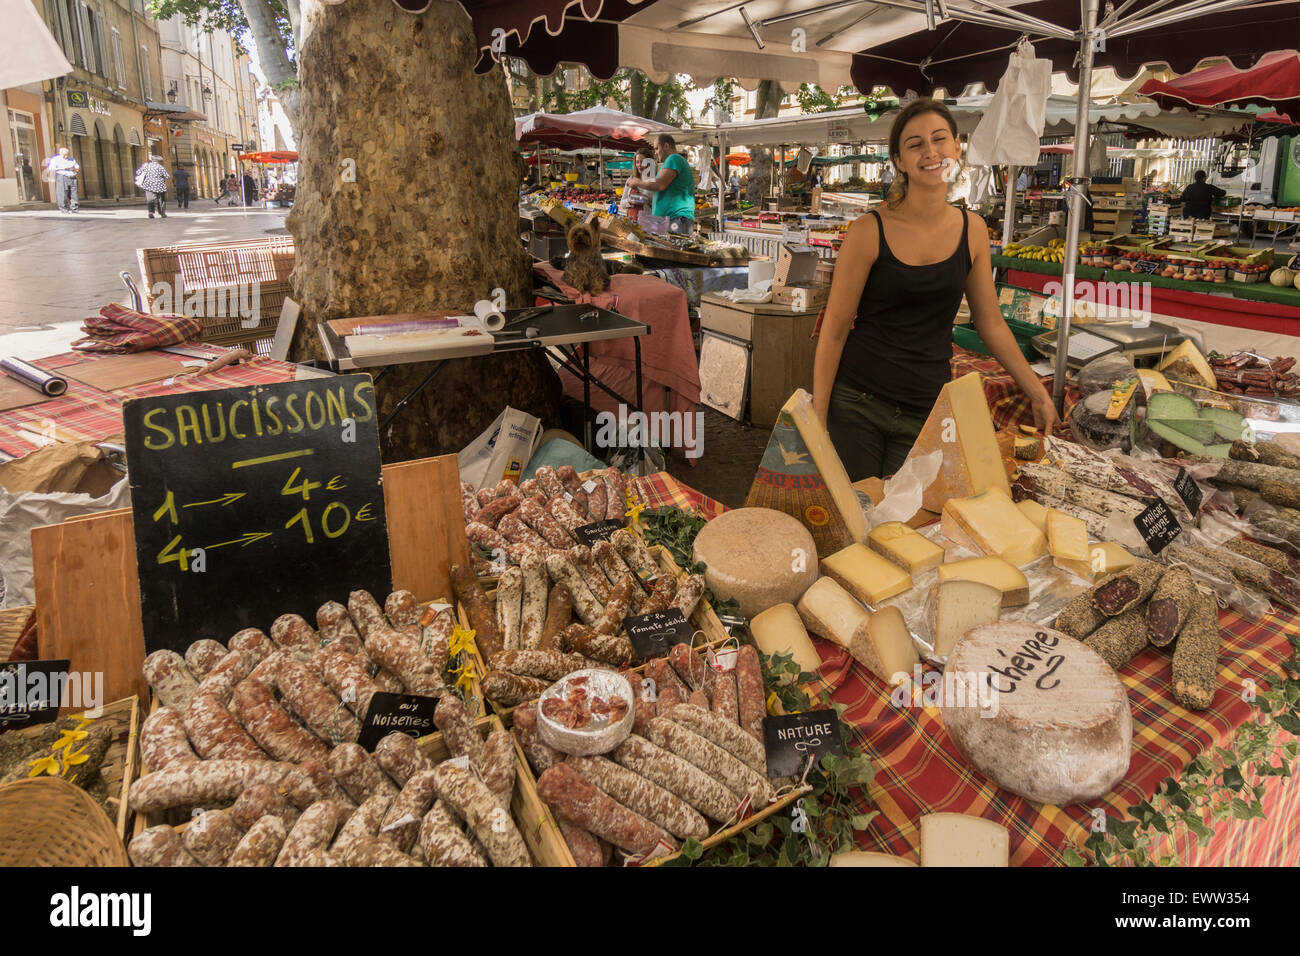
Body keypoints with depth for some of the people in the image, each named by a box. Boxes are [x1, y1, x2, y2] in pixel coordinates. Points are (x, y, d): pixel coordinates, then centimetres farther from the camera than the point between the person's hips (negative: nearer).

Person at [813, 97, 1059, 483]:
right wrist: (818, 419, -8)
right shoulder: (869, 232, -8)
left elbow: (991, 324, 14)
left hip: (927, 413, 3)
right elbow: (834, 332, -5)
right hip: (857, 406, -3)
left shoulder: (973, 230, 5)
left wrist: (1039, 394, 15)